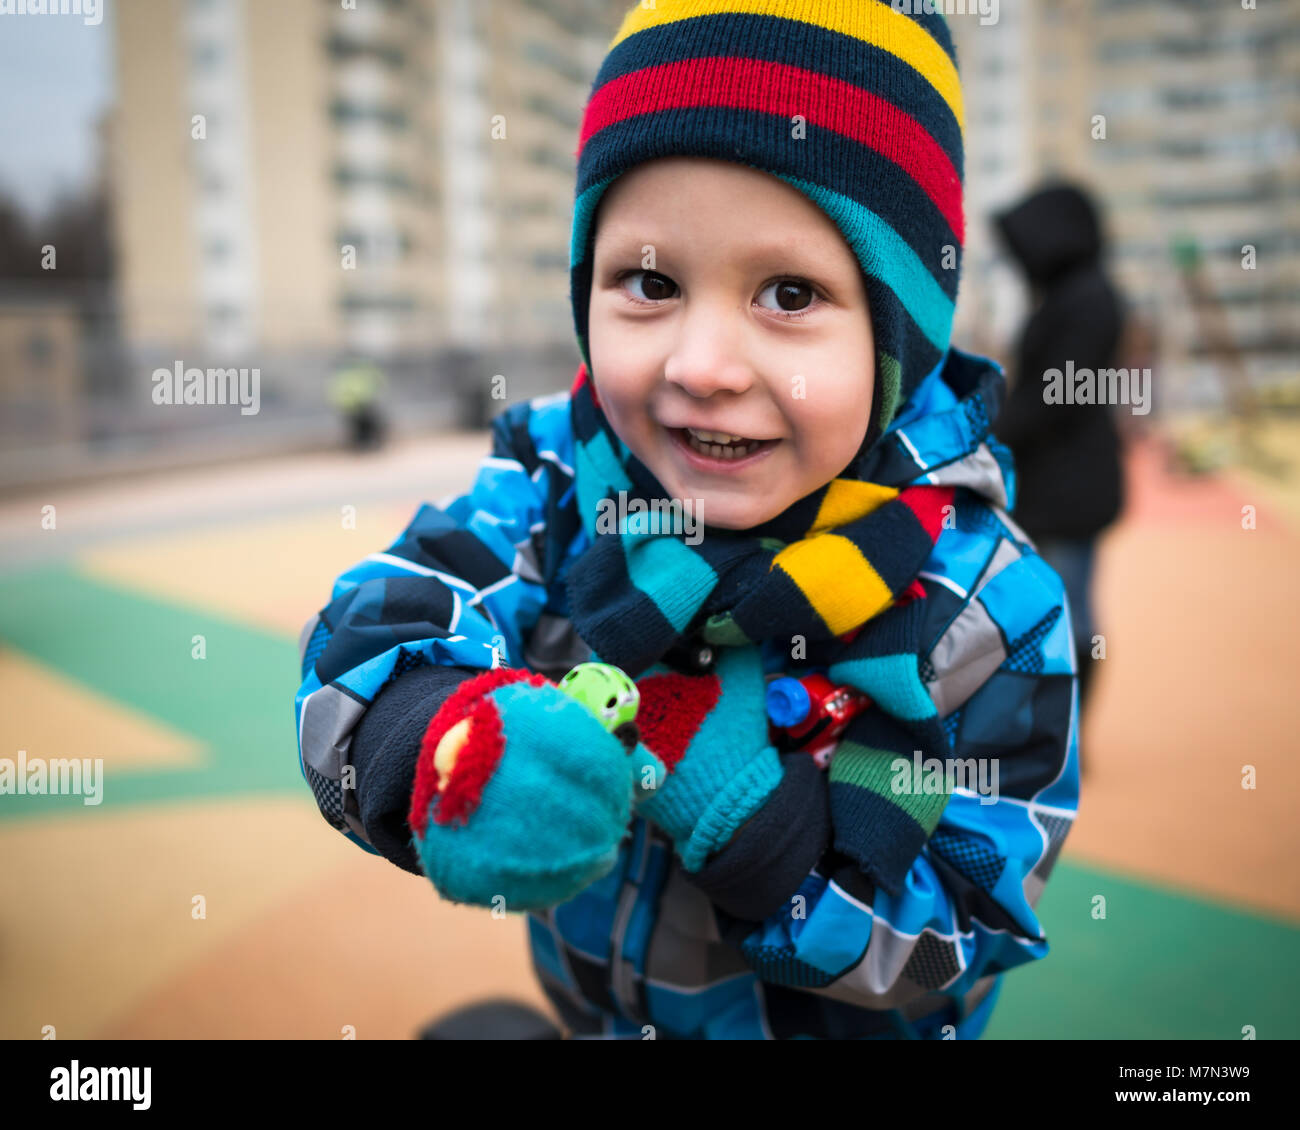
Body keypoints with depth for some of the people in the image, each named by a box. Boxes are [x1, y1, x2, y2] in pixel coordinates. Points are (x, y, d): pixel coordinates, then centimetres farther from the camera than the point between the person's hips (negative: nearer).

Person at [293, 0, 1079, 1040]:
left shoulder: (990, 606, -24)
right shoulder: (555, 474, -18)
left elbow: (960, 930, -22)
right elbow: (363, 646, -27)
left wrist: (747, 803, -36)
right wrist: (448, 743, -49)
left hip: (837, 1022, -2)